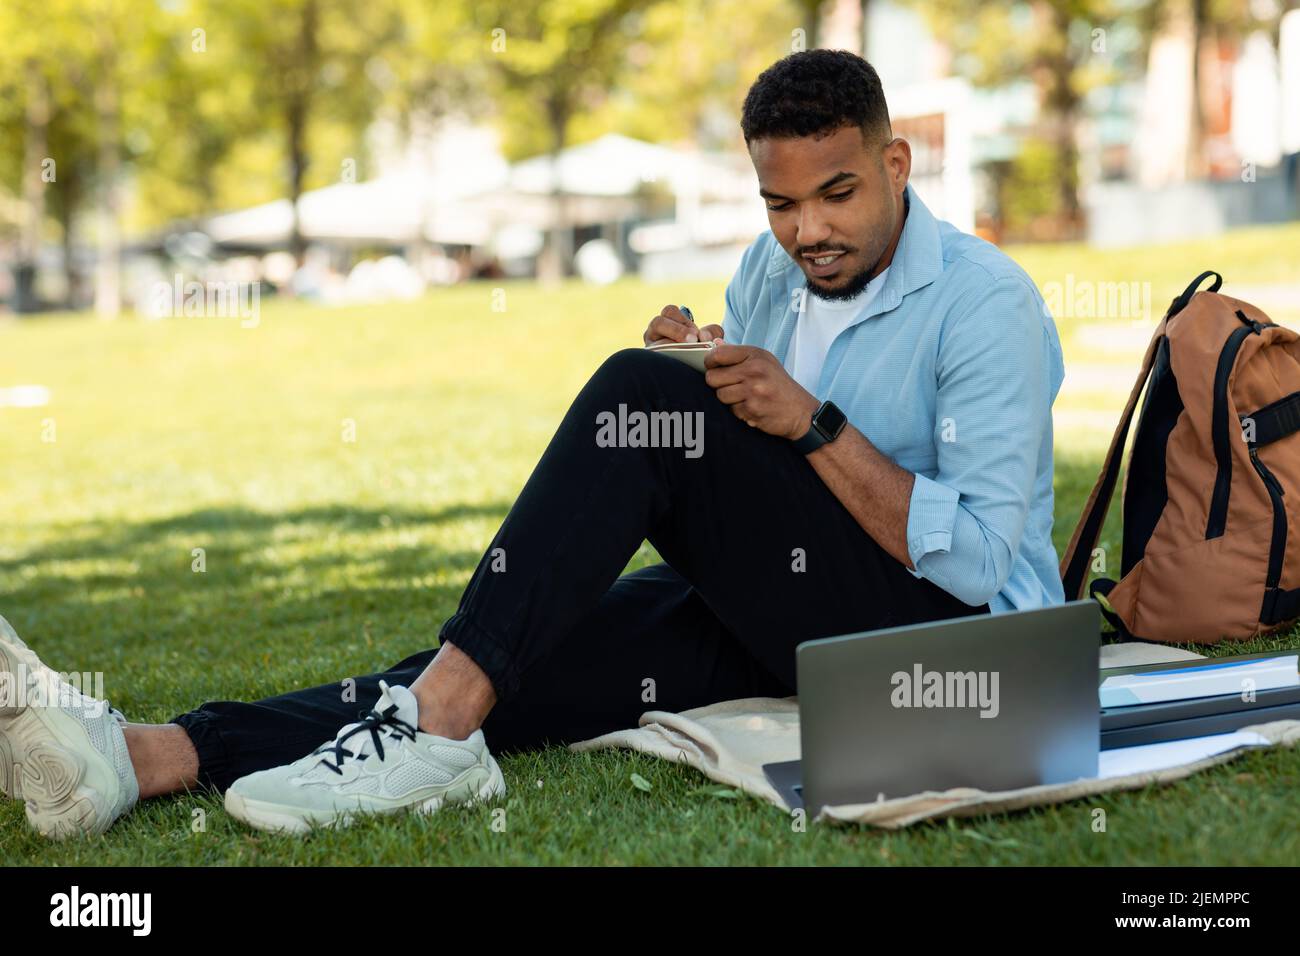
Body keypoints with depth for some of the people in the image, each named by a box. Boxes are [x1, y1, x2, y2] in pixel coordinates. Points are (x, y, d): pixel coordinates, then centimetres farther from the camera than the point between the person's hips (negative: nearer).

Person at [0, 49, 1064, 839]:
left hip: (947, 629, -7)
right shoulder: (771, 268, 12)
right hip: (777, 610, 7)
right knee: (539, 652, -20)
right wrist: (698, 383, -6)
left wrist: (814, 424, -24)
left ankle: (437, 726, -32)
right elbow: (733, 476, 15)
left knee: (637, 391, -26)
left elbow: (977, 557, -18)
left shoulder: (987, 303, -11)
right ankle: (148, 755, -34)